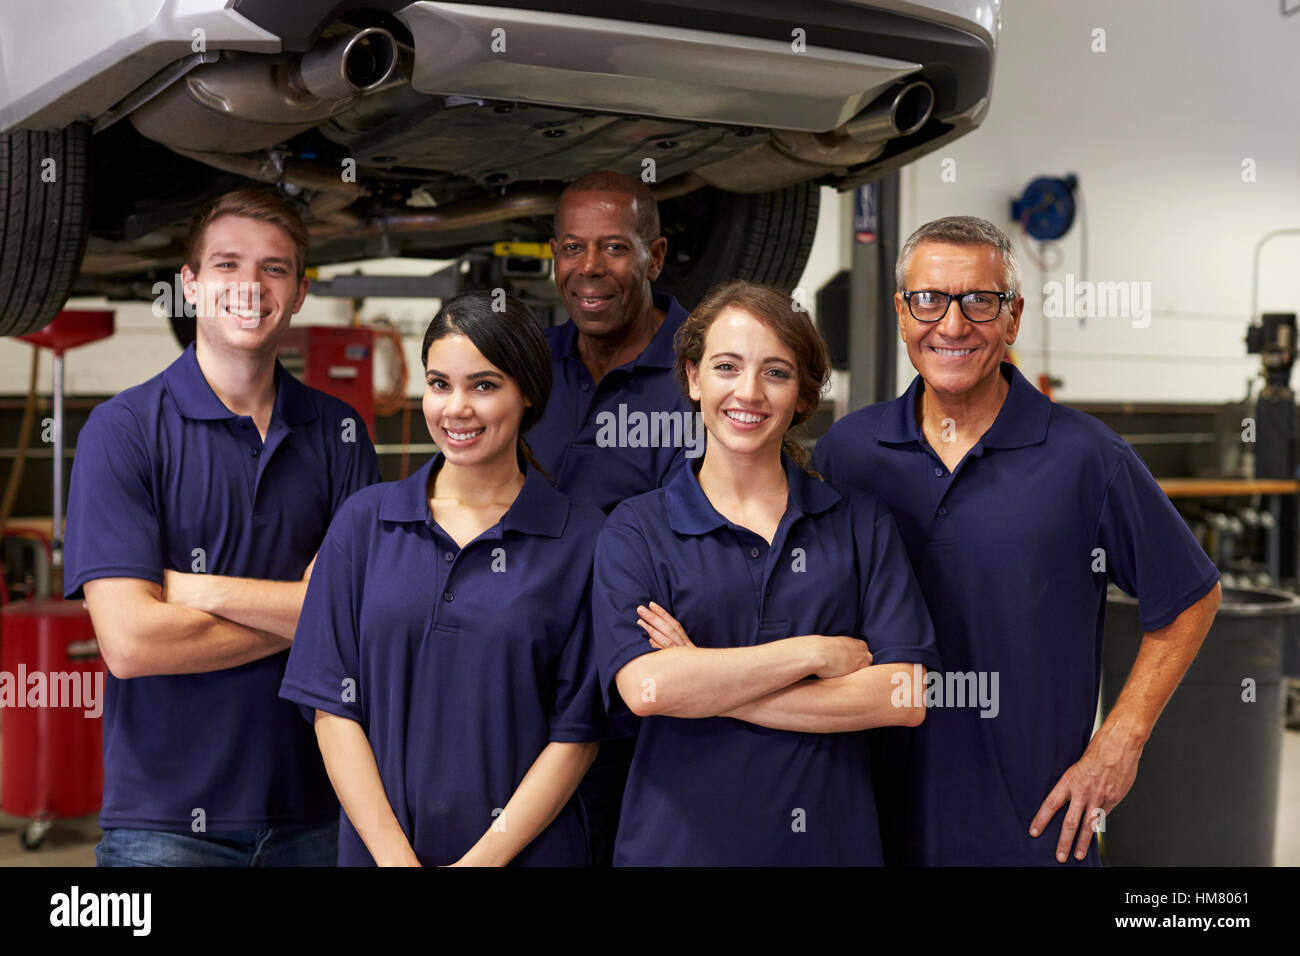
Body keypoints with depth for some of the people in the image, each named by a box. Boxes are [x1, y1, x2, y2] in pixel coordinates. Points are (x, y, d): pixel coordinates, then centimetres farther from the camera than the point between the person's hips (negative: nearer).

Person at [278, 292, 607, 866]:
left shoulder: (582, 538, -4)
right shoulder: (365, 521, 2)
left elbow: (578, 729, -5)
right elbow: (332, 705, -2)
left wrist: (485, 857, -13)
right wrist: (396, 856, -10)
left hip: (528, 849, -1)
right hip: (377, 846, 2)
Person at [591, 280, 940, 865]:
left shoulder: (861, 524, 2)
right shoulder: (635, 530, -1)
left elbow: (905, 697, -10)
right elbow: (644, 686, -17)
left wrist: (711, 686, -14)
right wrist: (817, 652, -13)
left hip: (830, 839, 1)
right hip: (677, 841, -1)